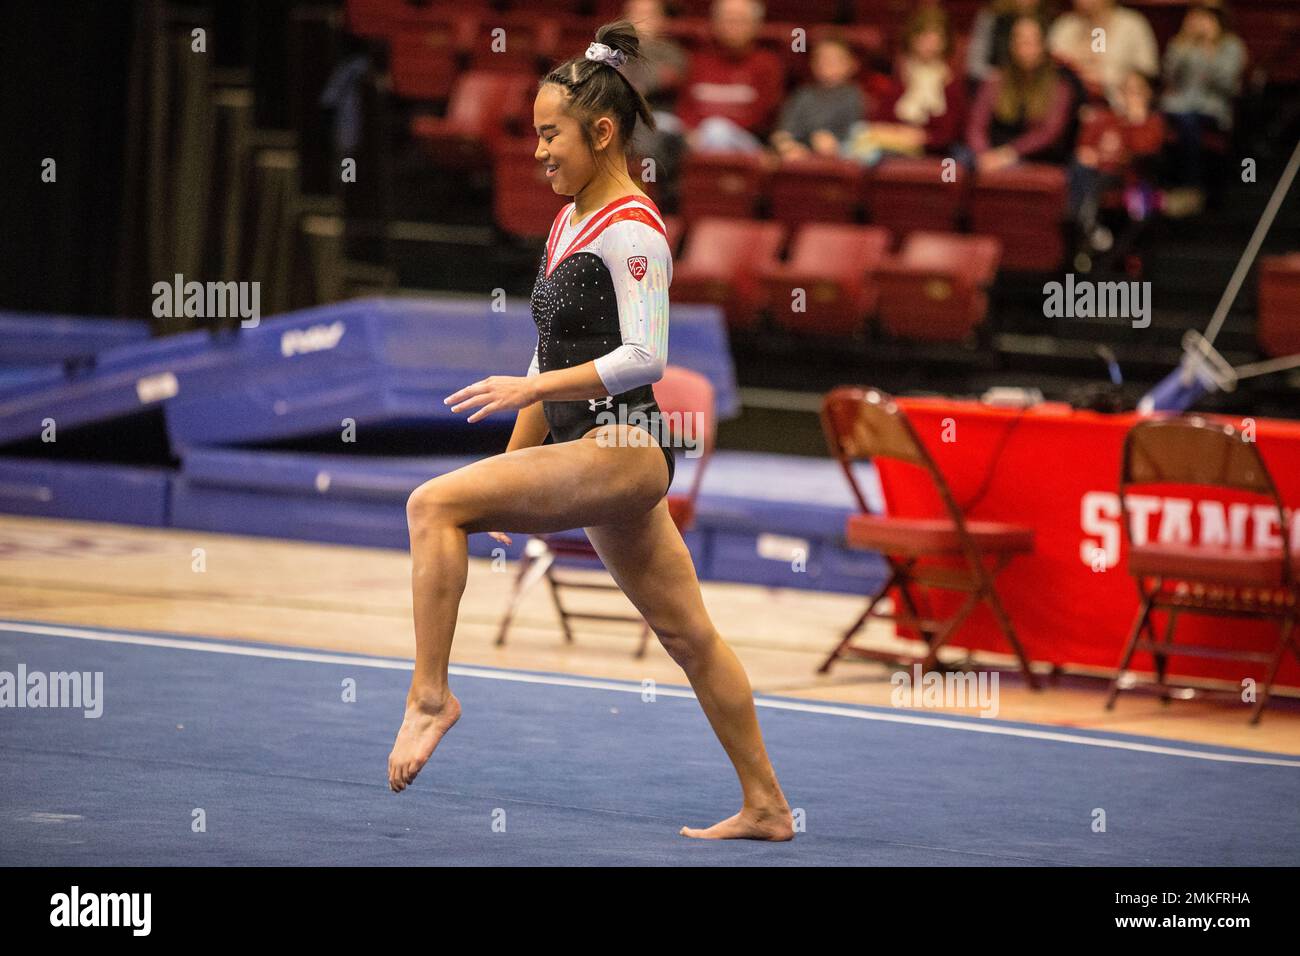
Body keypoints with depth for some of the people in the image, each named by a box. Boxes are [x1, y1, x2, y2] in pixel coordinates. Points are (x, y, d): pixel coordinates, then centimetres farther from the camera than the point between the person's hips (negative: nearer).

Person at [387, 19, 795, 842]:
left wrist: (529, 389, -24)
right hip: (591, 458, 10)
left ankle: (431, 695, -18)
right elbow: (551, 357, 22)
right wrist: (511, 473, 21)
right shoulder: (570, 227, 16)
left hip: (621, 451, -10)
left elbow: (644, 357, -21)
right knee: (688, 634, 13)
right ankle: (766, 805, 20)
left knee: (434, 506, -19)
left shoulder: (631, 230, -12)